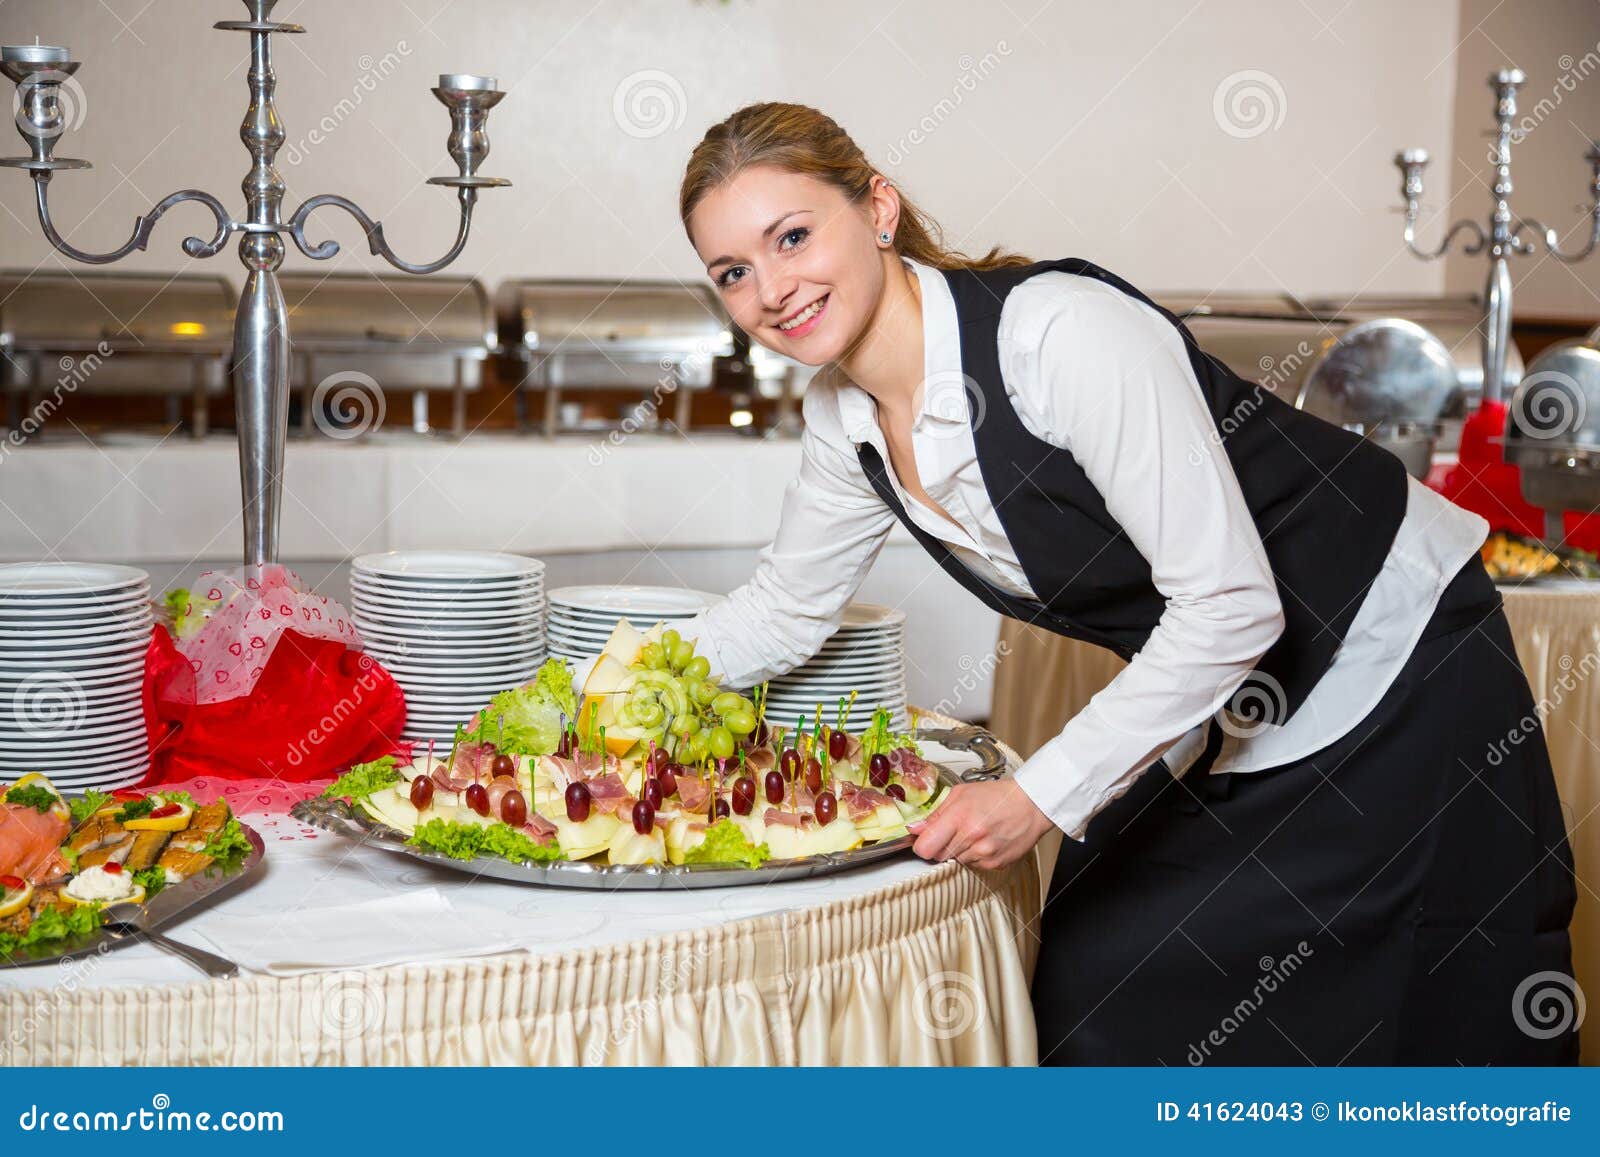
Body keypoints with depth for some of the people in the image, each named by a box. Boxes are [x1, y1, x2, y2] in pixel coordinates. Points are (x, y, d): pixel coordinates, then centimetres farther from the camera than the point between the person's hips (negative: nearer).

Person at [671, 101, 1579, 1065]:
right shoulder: (842, 420, -5)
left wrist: (1041, 797, -29)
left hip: (1398, 658, -7)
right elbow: (785, 612, 11)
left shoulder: (1063, 332, -30)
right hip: (1210, 711, 7)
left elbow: (1230, 605, -30)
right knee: (1099, 996, 7)